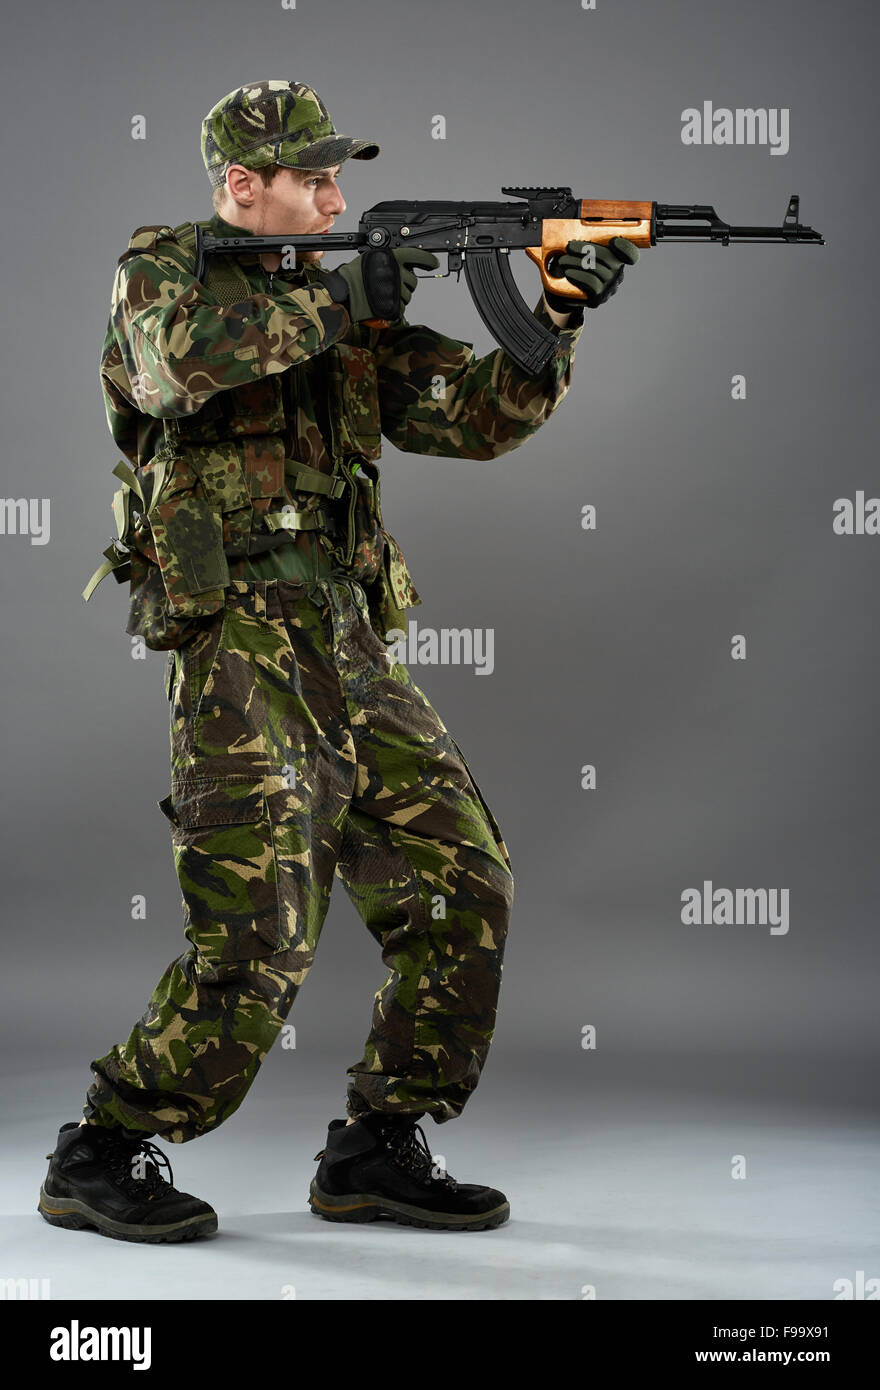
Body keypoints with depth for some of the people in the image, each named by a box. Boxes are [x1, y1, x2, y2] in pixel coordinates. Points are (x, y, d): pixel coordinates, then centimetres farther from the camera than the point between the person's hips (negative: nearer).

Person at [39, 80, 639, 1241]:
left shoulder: (342, 309, 17)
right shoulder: (160, 269, 1)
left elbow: (482, 418, 13)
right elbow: (189, 351, -24)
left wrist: (561, 318, -1)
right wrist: (343, 299, -17)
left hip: (351, 651, 7)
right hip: (242, 648, -7)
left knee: (465, 886, 5)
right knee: (256, 940, -13)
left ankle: (376, 1150, 16)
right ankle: (101, 1159, 3)